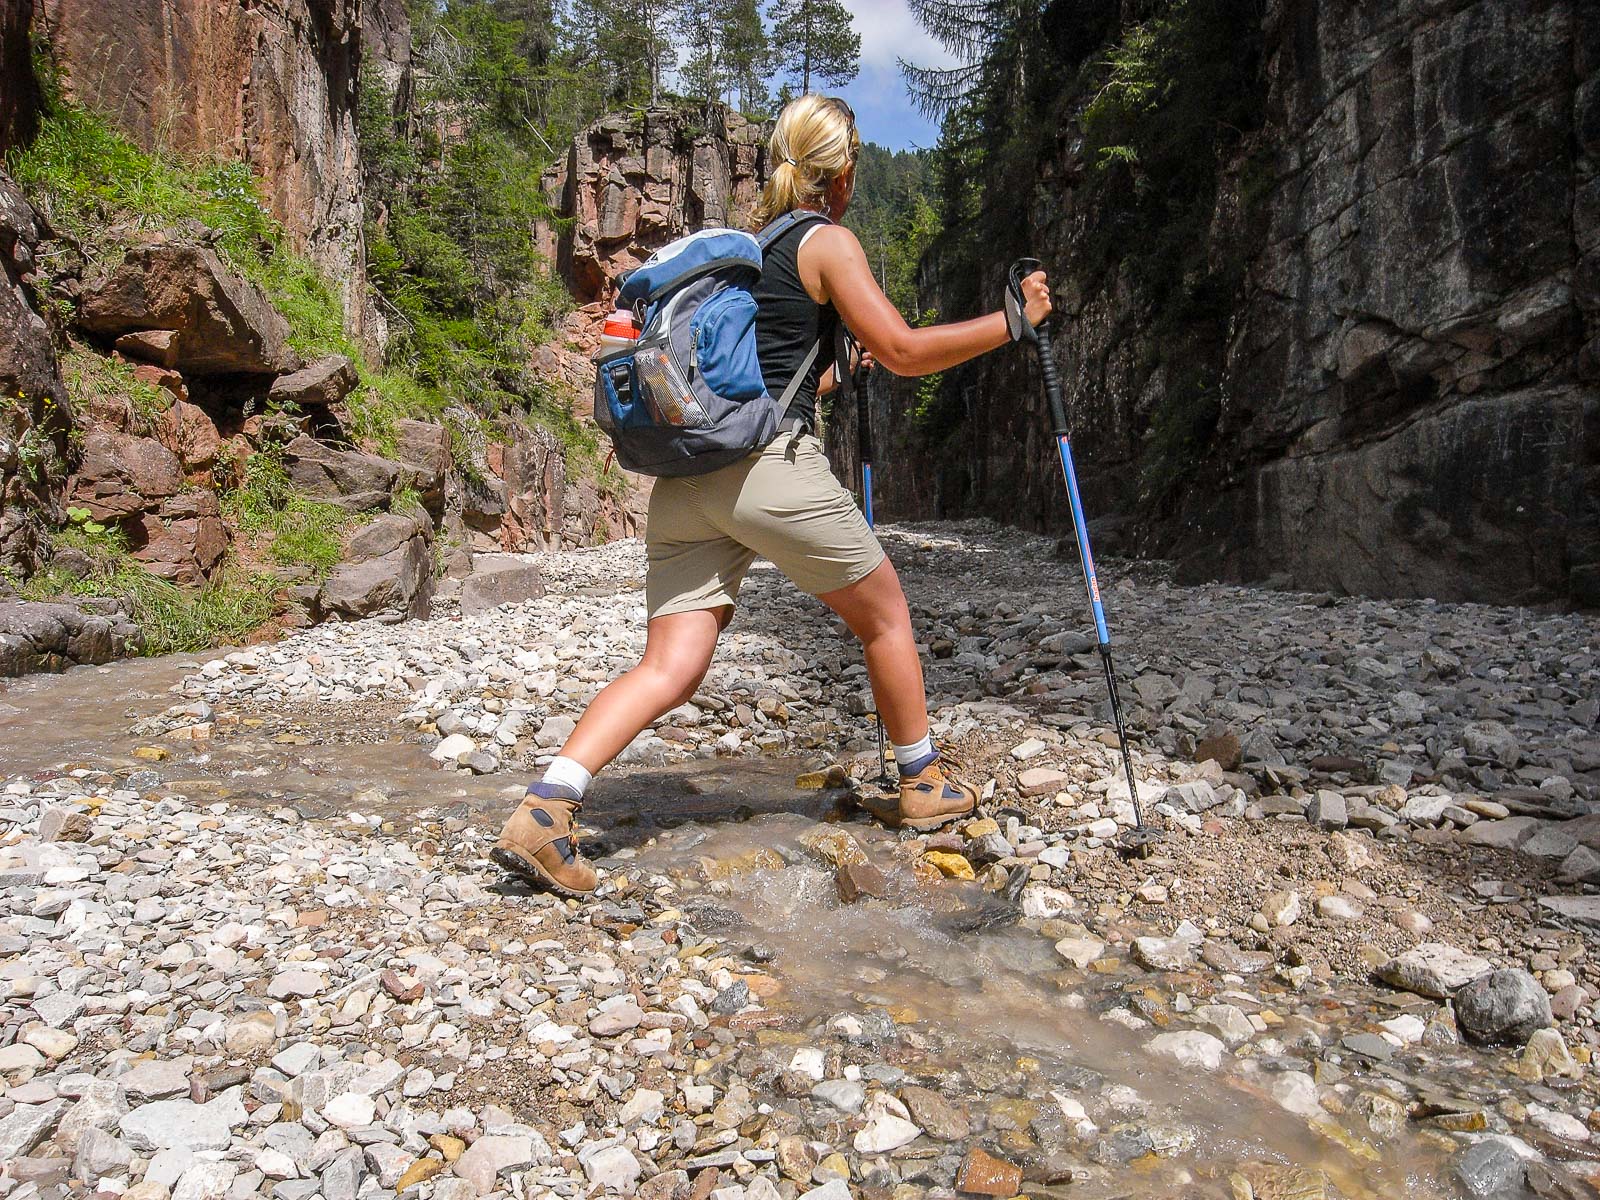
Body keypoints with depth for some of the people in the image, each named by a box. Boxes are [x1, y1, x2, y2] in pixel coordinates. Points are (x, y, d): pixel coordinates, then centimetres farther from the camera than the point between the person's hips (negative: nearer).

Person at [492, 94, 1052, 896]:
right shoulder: (827, 243, 2)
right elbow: (905, 352, -5)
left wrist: (839, 370, 44)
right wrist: (1012, 320, 5)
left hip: (686, 475, 7)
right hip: (769, 465, -6)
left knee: (671, 667, 2)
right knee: (885, 614, 15)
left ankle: (543, 810, -13)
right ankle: (924, 787, 27)